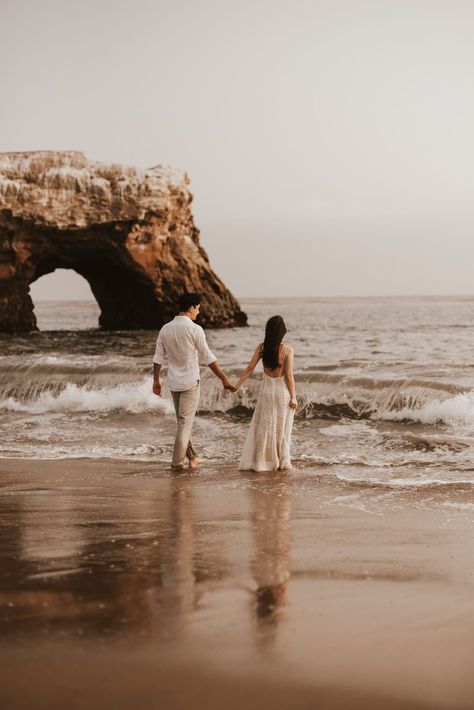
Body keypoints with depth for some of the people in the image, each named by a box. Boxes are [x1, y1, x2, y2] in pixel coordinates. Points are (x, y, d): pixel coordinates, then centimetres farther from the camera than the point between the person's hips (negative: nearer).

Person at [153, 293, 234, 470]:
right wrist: (224, 379, -7)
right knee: (185, 422, 0)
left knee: (183, 420, 17)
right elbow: (207, 357, -13)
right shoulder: (194, 329, -14)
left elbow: (158, 357, 5)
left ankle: (191, 457, 26)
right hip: (190, 382, -6)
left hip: (173, 382, 6)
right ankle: (178, 461, 0)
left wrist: (156, 380, 15)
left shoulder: (166, 329, 2)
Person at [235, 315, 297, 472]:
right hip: (282, 391, -2)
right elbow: (289, 375, -14)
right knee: (281, 428, 11)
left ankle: (260, 461, 13)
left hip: (266, 391, 2)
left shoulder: (261, 347, -6)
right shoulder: (287, 350, -14)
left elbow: (249, 368, -4)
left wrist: (237, 385, 5)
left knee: (263, 426, 12)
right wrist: (293, 397, -7)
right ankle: (282, 462, 17)